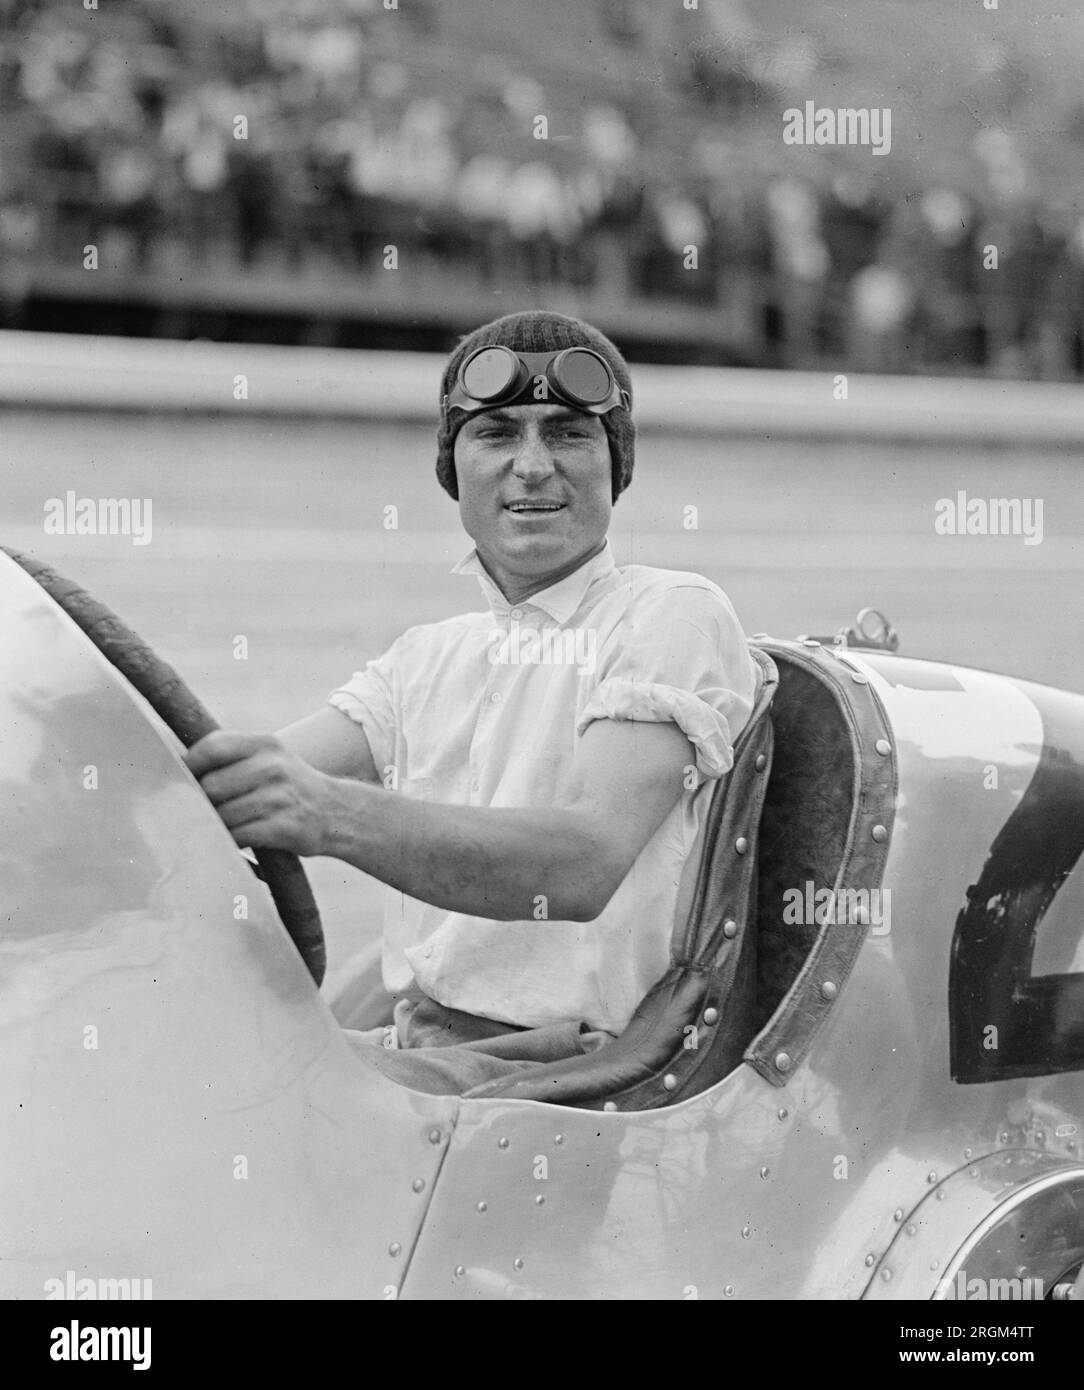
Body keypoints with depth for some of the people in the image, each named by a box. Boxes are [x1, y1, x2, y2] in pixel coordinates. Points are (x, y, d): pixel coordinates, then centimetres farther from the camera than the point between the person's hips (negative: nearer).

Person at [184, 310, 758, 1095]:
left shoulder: (677, 616, -2)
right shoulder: (430, 655, 20)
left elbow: (586, 862, -20)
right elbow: (266, 778, 4)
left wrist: (329, 814, -34)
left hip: (568, 1071, -6)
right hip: (413, 1046, 6)